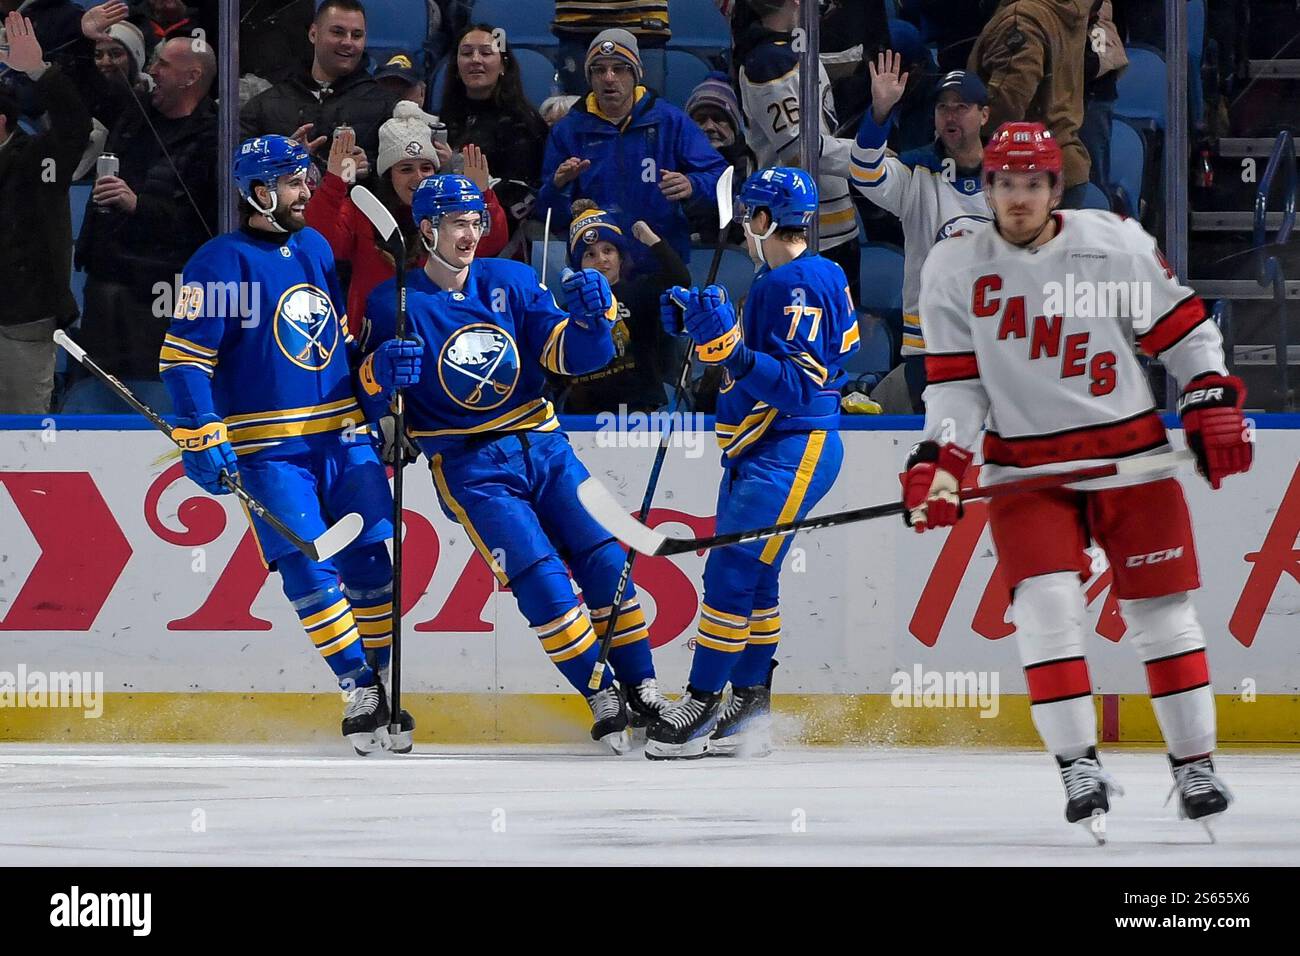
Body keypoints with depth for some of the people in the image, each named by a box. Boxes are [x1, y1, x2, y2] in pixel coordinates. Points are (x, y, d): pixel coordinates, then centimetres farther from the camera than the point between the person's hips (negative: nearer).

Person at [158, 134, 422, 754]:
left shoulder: (317, 250, 14)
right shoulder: (223, 261, -6)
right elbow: (183, 357, -9)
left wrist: (380, 369, 3)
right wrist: (203, 440, -17)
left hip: (344, 436, 6)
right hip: (268, 446, -6)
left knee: (373, 558, -1)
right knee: (307, 567, -14)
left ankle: (381, 687, 10)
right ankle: (360, 690, -8)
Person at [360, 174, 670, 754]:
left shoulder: (512, 283, 3)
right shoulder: (394, 305, -5)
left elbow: (568, 356, -1)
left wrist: (590, 319, -21)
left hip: (541, 445, 4)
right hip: (469, 467, -4)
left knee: (605, 561, -4)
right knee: (540, 579, -16)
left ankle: (643, 695, 6)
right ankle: (603, 704, -7)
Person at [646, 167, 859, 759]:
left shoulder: (804, 284, -17)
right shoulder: (774, 282, 15)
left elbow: (800, 387, -24)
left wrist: (731, 348, -32)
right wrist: (698, 324, 12)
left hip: (793, 452, -11)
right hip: (756, 454, 11)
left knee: (733, 571, -12)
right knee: (749, 576, 12)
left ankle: (703, 702, -9)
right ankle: (748, 708, 18)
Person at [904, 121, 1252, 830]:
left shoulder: (1115, 243, -6)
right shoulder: (954, 268, -2)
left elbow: (1182, 326, 2)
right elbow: (957, 379, 0)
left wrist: (1213, 404, -5)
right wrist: (938, 462, -11)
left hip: (1128, 451, 0)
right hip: (1024, 464, 0)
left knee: (1160, 606, 3)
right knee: (1045, 602, -16)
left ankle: (1194, 763, 14)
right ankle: (1078, 765, -11)